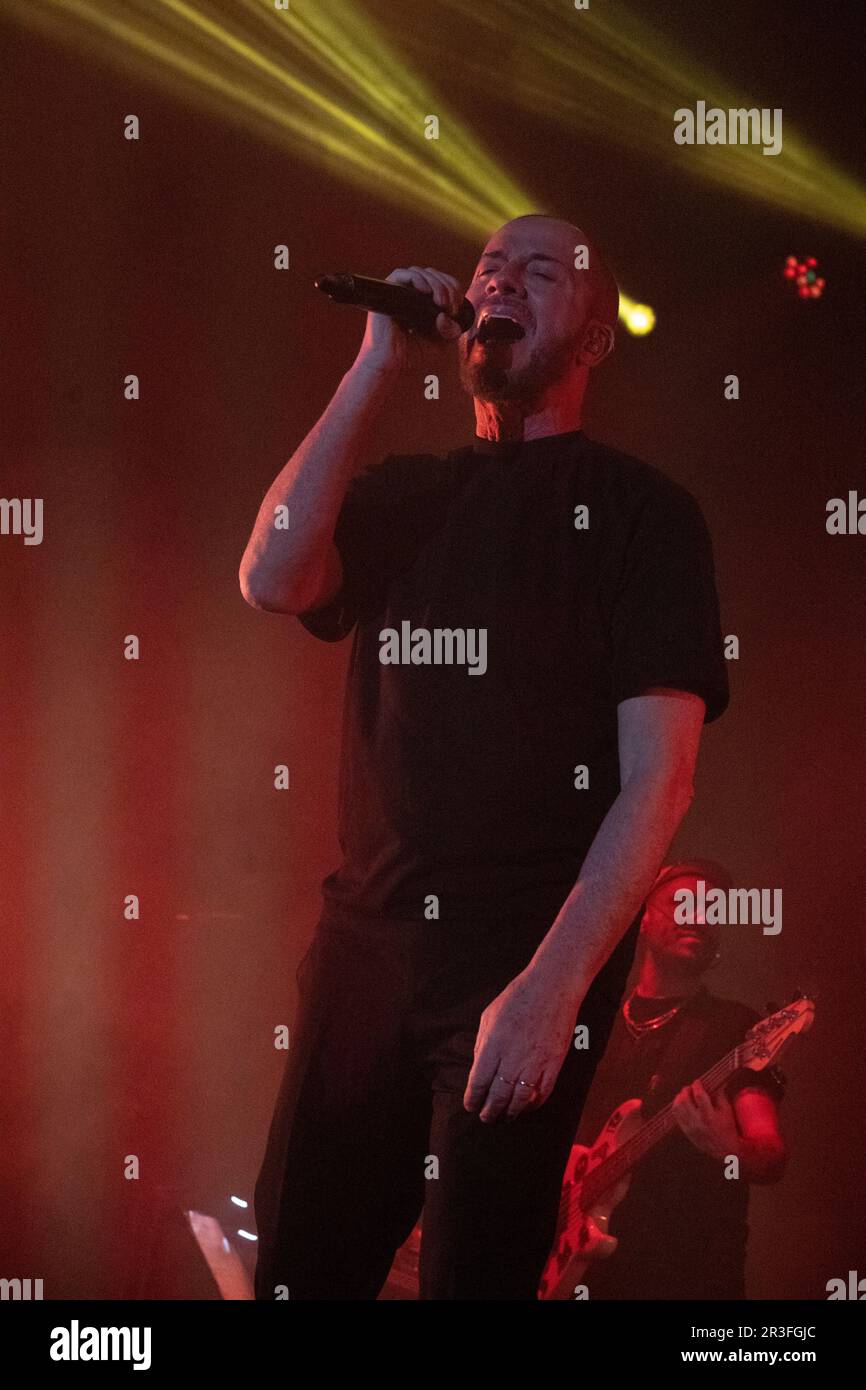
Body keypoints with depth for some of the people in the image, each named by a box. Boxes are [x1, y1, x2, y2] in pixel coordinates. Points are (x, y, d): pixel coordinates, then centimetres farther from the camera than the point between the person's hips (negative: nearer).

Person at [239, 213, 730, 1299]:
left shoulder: (641, 509, 1)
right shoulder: (401, 495, 16)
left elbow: (656, 780, -8)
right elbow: (271, 580, -5)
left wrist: (552, 986, -18)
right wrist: (381, 362, -5)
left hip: (527, 962, -4)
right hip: (364, 940, 4)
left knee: (475, 1273, 1)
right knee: (298, 1269, 5)